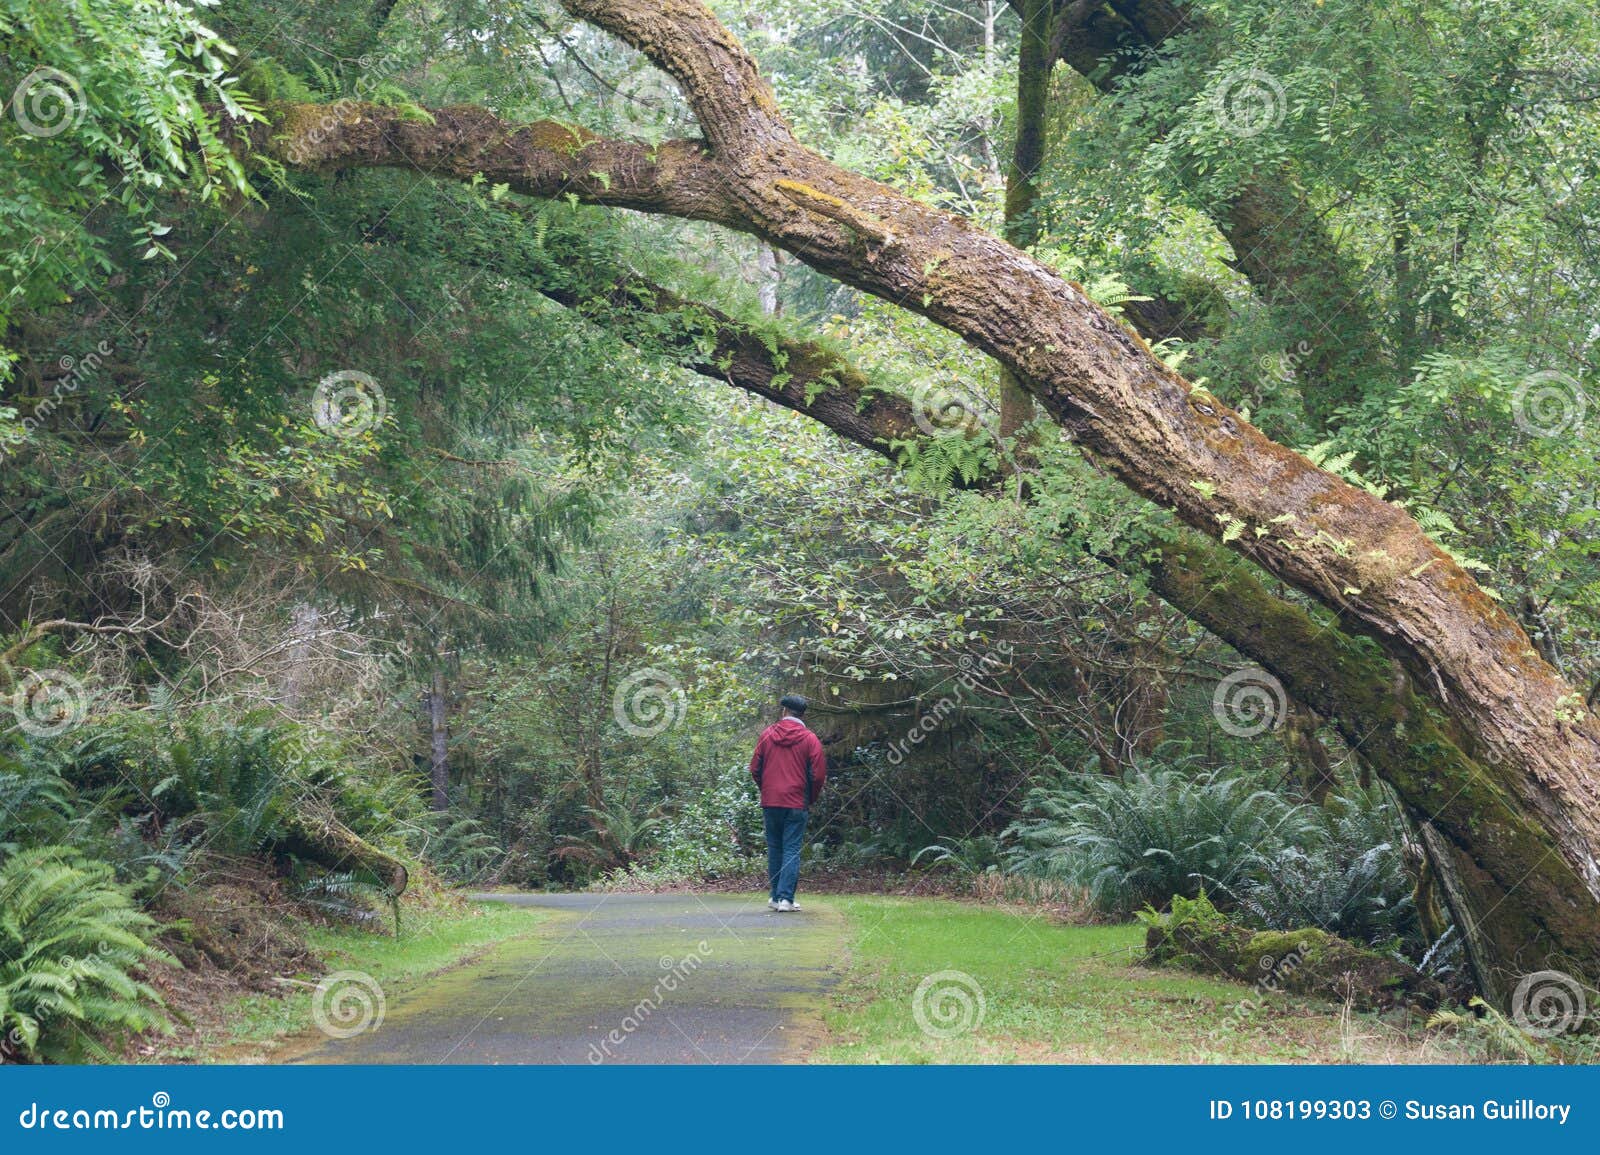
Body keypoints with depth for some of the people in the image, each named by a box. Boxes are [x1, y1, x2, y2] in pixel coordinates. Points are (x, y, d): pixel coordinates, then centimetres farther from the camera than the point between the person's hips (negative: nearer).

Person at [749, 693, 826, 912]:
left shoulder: (767, 734, 2)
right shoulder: (809, 739, -3)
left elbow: (755, 768, 5)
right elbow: (818, 774, -3)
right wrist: (811, 799, 13)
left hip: (770, 802, 2)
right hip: (796, 803, -2)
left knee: (774, 849, 13)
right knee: (792, 850, 0)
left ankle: (775, 897, 16)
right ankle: (786, 898, -8)